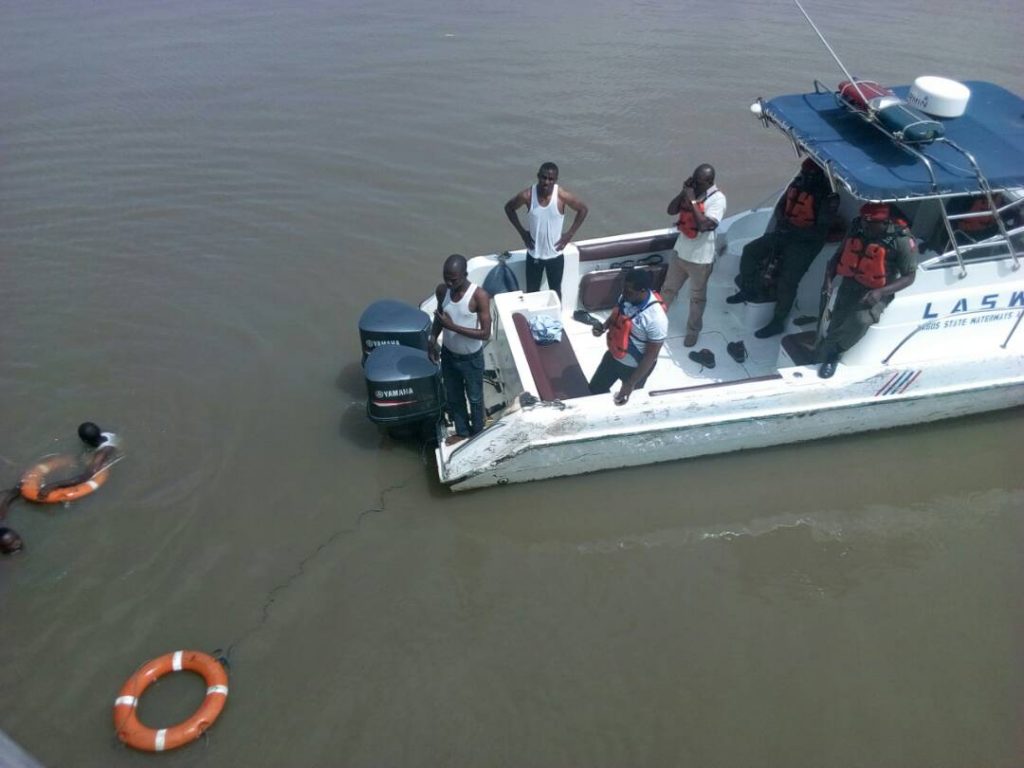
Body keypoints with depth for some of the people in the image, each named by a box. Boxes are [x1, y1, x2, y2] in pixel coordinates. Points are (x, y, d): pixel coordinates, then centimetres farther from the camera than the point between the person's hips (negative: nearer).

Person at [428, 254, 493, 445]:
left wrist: (453, 326, -31)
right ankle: (462, 431, 46)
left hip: (471, 358, -4)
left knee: (474, 398, 18)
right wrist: (432, 338, -5)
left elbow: (485, 333, -26)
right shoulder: (441, 290, -11)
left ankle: (477, 434, 43)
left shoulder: (479, 296, -26)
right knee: (453, 397, 22)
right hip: (448, 354, 4)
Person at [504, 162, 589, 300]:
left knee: (555, 290, 17)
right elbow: (509, 208, 2)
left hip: (555, 254, 0)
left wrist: (570, 233, -6)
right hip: (534, 254, 1)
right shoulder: (527, 195, -17)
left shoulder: (562, 195, -18)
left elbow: (583, 209, -3)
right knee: (531, 292, 14)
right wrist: (522, 232, -2)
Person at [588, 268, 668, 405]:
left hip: (636, 367, -7)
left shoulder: (656, 318, -35)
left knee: (628, 401, 19)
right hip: (613, 356, 7)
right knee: (595, 388, 23)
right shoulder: (626, 297, -14)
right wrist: (604, 327, -13)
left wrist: (631, 383, -23)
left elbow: (651, 355, -27)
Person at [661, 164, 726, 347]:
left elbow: (705, 225, -31)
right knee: (668, 289, 20)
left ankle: (693, 330, 32)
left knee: (697, 297, 13)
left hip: (700, 258, -6)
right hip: (680, 252, 6)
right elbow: (671, 210, -1)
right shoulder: (692, 191, -1)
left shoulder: (717, 199, -20)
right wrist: (683, 193, -15)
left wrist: (692, 201, -27)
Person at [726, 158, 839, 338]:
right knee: (750, 251, 0)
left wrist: (793, 233, -24)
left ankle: (777, 323, -1)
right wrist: (781, 221, -6)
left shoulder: (828, 197, -16)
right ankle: (749, 290, 16)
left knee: (786, 283, -13)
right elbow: (780, 206, 15)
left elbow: (821, 231, -20)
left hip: (805, 242, -7)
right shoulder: (797, 185, 3)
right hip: (784, 233, 7)